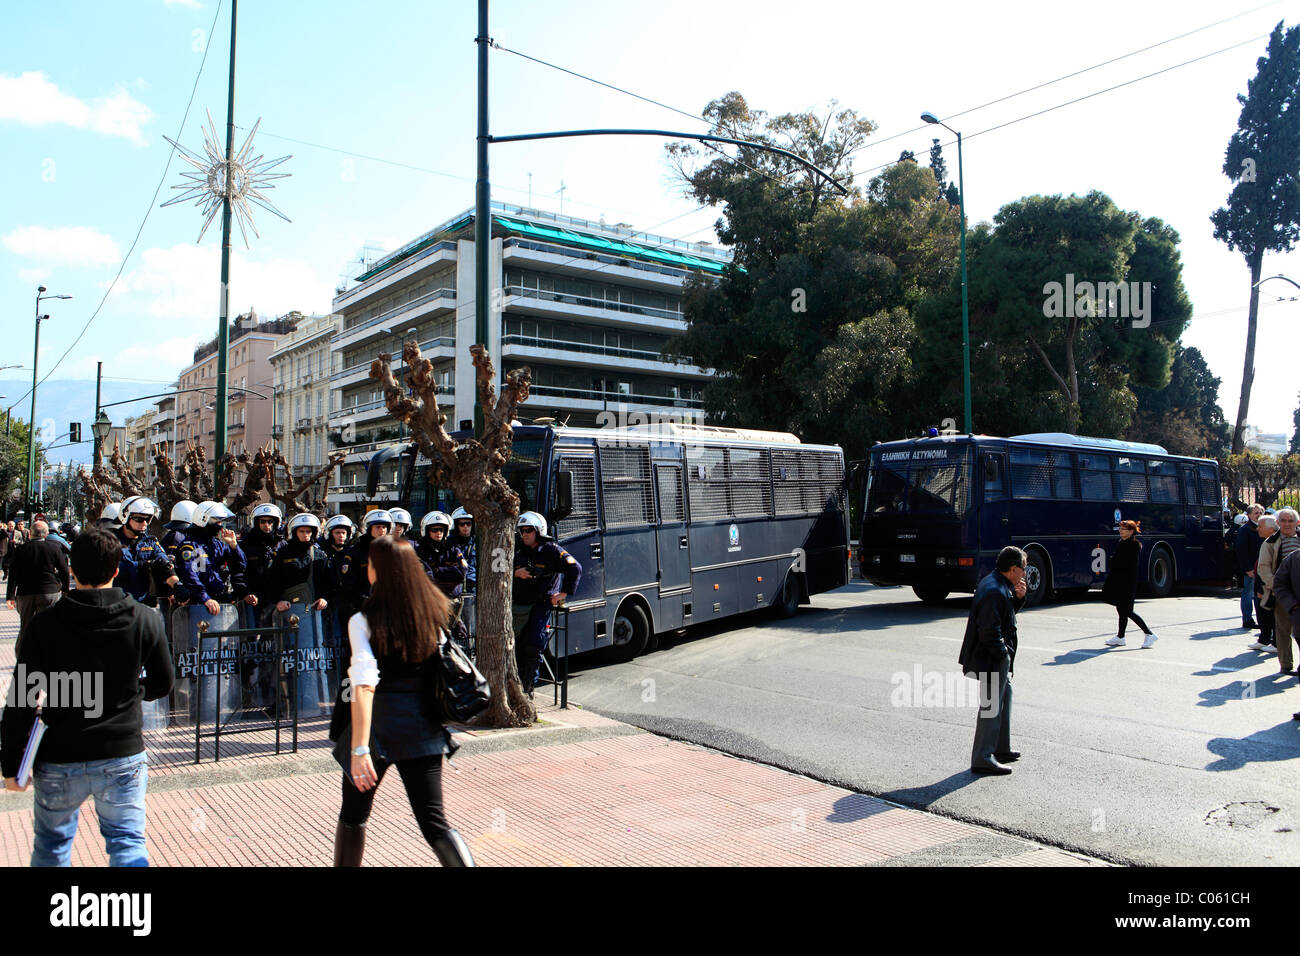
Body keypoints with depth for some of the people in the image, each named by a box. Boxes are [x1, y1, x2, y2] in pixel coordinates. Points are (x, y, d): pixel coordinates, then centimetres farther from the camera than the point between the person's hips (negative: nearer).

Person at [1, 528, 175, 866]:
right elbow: (163, 683, 4)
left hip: (59, 761, 0)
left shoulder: (45, 625, -10)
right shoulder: (144, 619, -7)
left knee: (52, 845, 21)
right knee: (128, 842, 7)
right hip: (124, 755, 0)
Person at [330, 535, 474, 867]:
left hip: (379, 722, -3)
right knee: (433, 822, 6)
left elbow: (364, 686, -23)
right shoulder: (435, 611, -1)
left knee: (353, 815, 21)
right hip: (423, 726, 3)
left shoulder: (364, 620, -13)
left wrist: (359, 749, -25)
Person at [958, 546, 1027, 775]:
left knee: (1005, 694, 23)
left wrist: (1019, 597, 3)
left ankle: (1001, 749, 34)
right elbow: (989, 631, -29)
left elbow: (1007, 610, 20)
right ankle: (982, 759, 4)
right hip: (992, 657, -11)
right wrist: (1003, 653, -16)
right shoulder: (995, 591, -25)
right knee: (991, 705, -4)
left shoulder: (996, 583, 8)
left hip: (997, 655, 11)